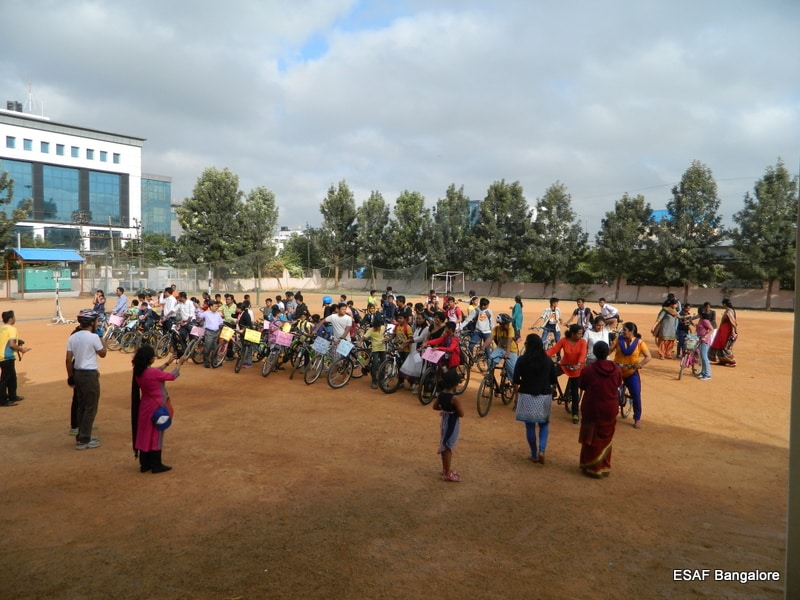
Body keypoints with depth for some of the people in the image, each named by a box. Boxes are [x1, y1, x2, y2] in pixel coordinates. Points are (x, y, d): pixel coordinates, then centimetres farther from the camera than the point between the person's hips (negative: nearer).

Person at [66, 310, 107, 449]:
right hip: (90, 374, -7)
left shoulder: (73, 337, 5)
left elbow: (68, 359, 5)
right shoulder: (93, 337, -15)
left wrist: (70, 377, 13)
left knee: (81, 406, 17)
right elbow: (103, 354, -2)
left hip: (78, 373, 7)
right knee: (91, 408, 0)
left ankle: (81, 436, 25)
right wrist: (101, 338, 7)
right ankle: (84, 440, 2)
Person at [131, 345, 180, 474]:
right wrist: (179, 363, 6)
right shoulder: (153, 373, -24)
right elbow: (172, 376, -10)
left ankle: (144, 464, 23)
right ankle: (156, 465, 13)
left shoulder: (139, 372, -2)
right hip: (156, 408, -7)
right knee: (155, 435, 4)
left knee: (145, 434, 14)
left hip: (145, 406, 7)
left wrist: (167, 363, 23)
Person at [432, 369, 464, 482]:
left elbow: (435, 406, 8)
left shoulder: (441, 394, -4)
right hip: (452, 424, -8)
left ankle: (445, 469, 34)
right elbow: (461, 414, -20)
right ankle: (447, 474, 13)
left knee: (444, 447, 19)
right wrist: (455, 408, -1)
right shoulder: (454, 398, -27)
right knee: (449, 448, 3)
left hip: (445, 421, 8)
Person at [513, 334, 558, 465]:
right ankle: (541, 450, 0)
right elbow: (553, 381, 6)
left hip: (527, 396, -2)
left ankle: (534, 454, 17)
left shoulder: (522, 360, -9)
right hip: (544, 396, 2)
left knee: (530, 426, 9)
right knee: (544, 424, 17)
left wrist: (516, 393, 7)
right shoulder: (548, 360, -1)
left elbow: (516, 380, -8)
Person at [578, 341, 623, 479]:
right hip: (610, 410, 3)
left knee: (592, 439, 10)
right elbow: (618, 385, 11)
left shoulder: (588, 369, -16)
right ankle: (605, 467, 27)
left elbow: (582, 386, -1)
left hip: (592, 409, -3)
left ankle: (593, 468, 16)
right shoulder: (616, 369, -7)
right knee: (605, 439, 18)